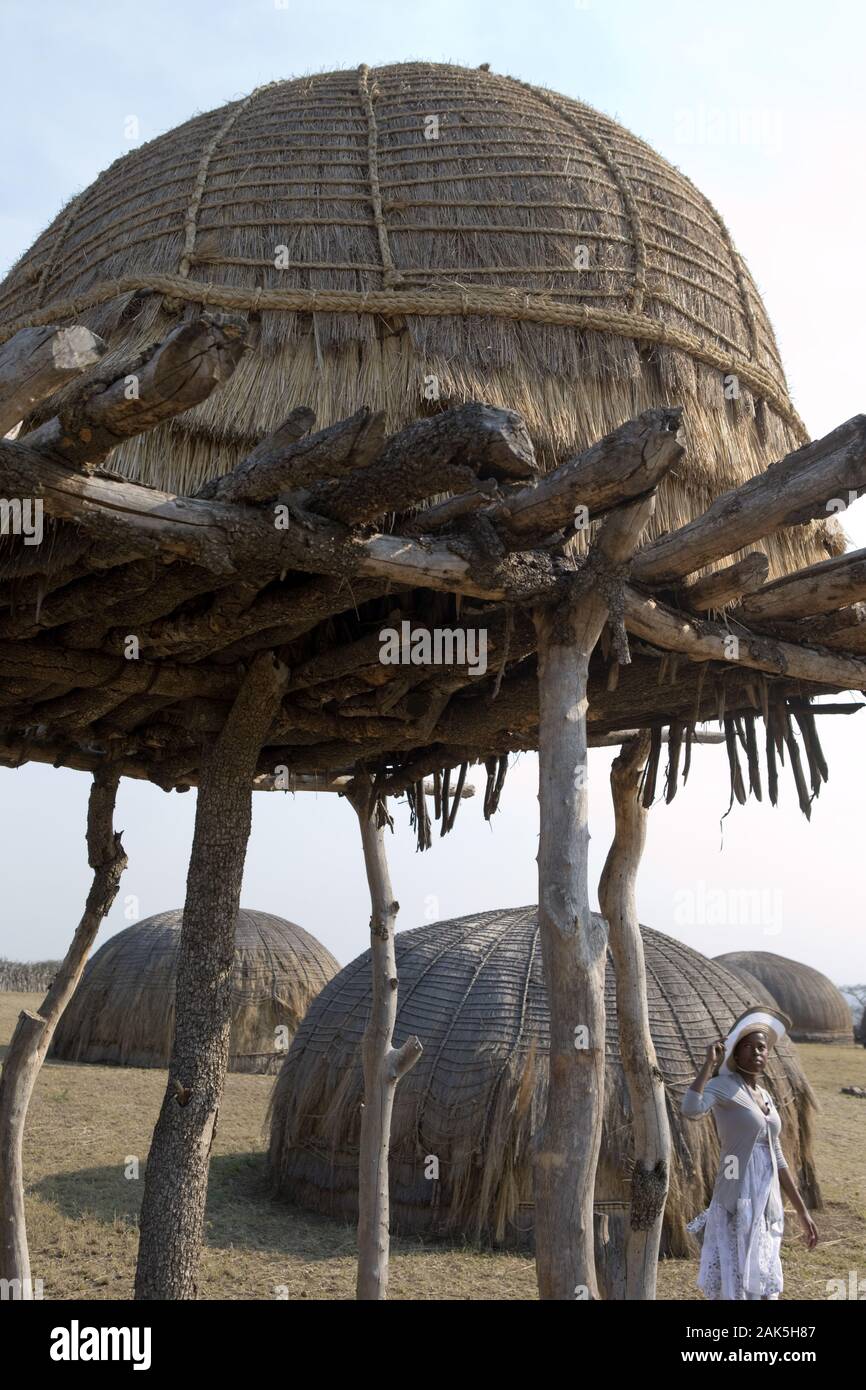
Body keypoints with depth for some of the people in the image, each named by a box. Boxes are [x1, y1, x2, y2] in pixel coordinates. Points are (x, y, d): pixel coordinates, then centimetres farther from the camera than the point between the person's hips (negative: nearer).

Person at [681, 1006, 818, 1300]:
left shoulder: (765, 1097, 15)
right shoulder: (721, 1085, -9)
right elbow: (690, 1110, -32)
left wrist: (802, 1211, 18)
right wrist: (710, 1063, -23)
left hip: (767, 1207, 8)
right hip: (738, 1206, -8)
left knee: (761, 1288, 12)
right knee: (733, 1289, -8)